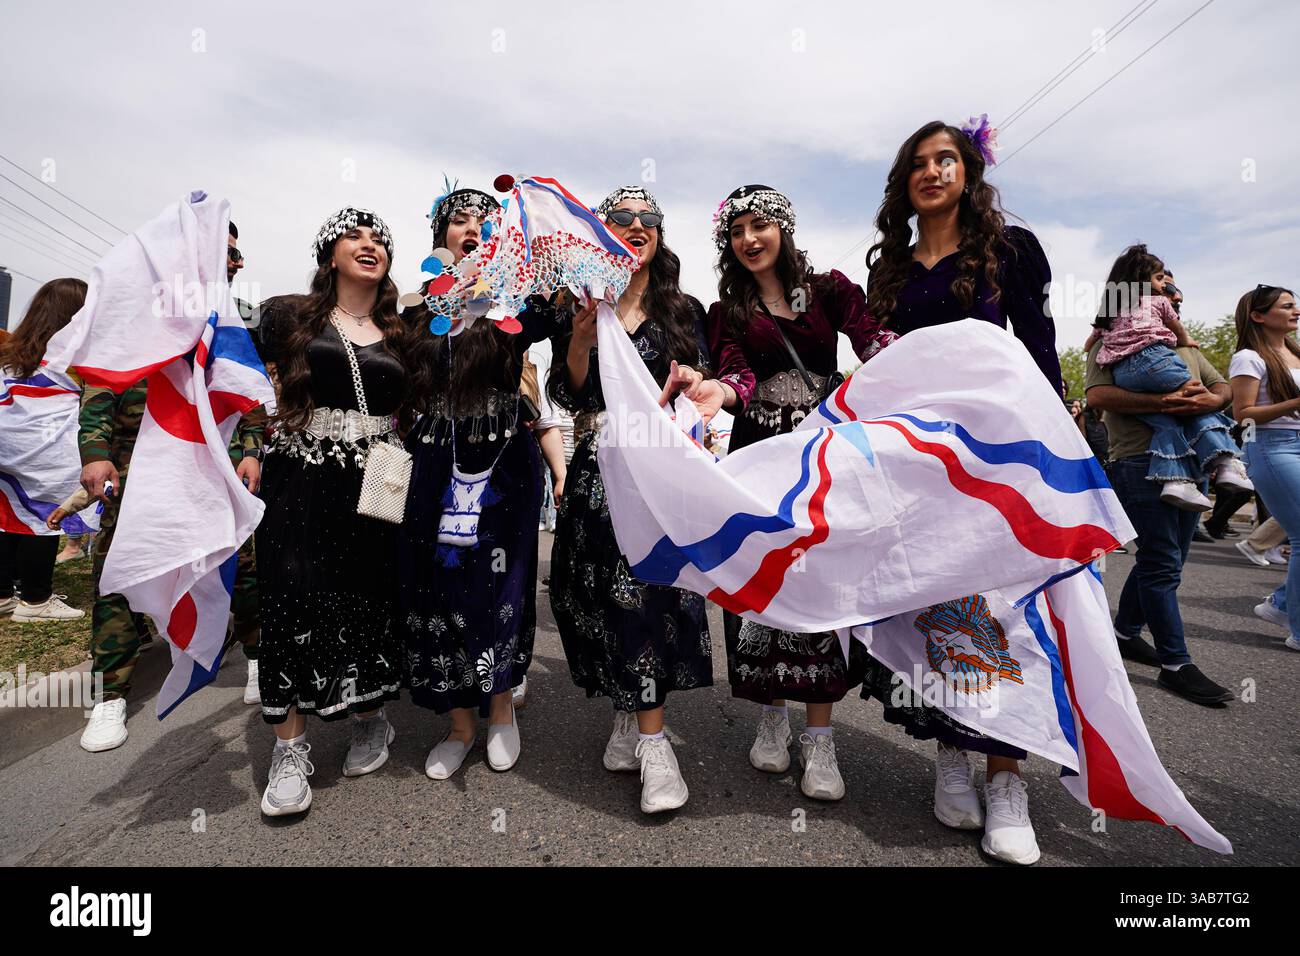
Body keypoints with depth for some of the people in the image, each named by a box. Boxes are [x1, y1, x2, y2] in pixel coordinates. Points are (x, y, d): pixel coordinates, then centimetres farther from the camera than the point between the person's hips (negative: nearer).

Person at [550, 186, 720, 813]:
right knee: (603, 591, 0)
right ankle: (637, 726, 17)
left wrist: (697, 385, -12)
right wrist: (581, 337, -11)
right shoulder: (579, 308, 10)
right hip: (599, 471, 1)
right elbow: (567, 396, 2)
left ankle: (641, 731, 0)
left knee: (649, 588, -11)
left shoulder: (685, 310, 12)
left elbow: (701, 386, 10)